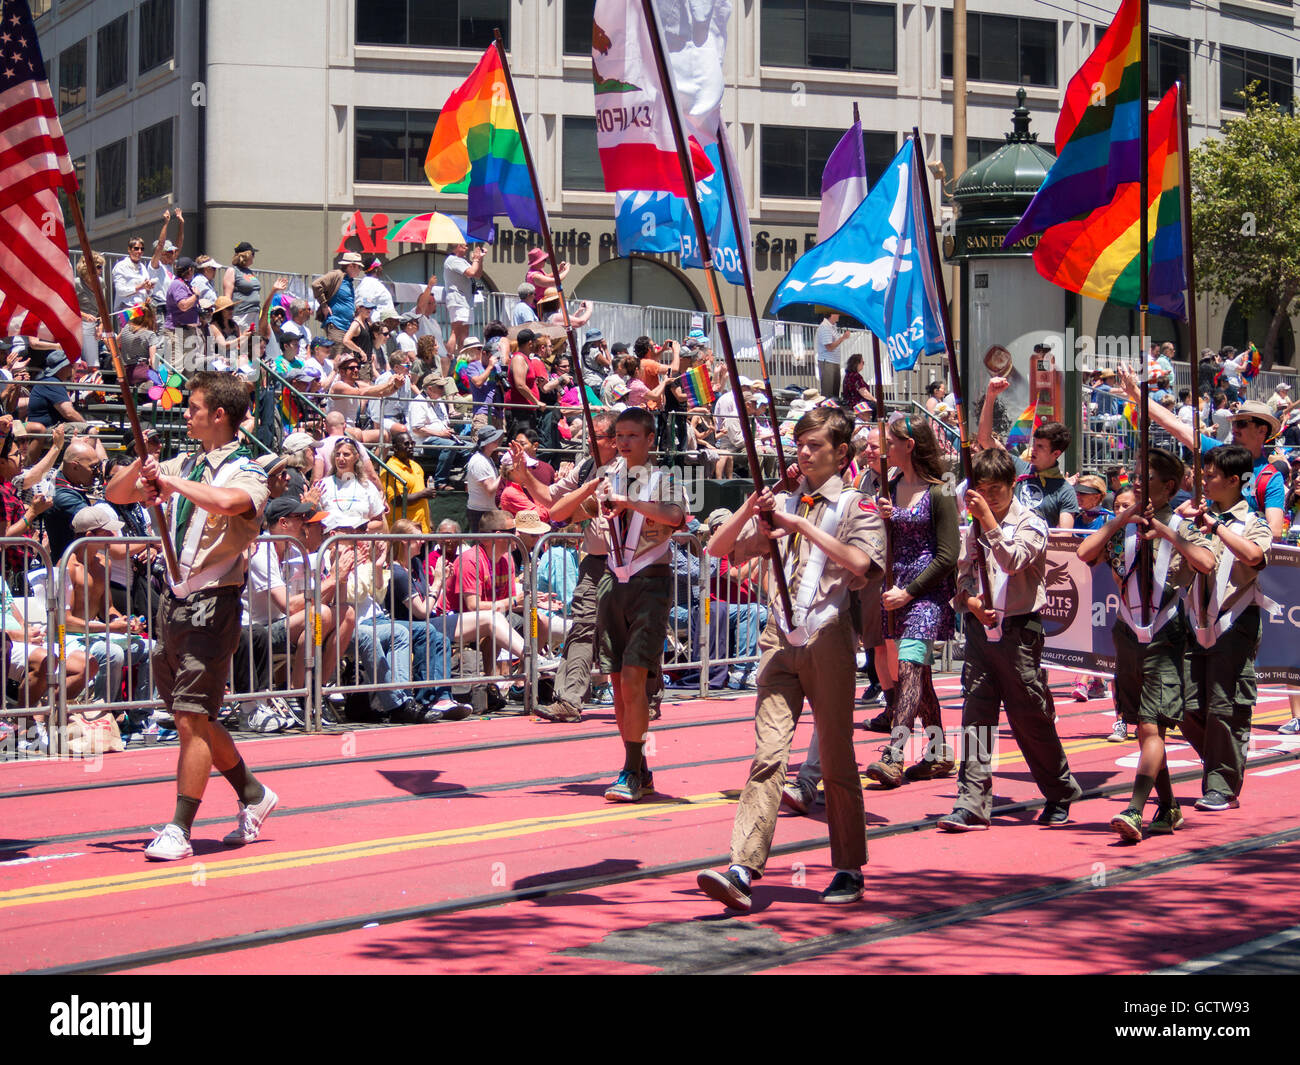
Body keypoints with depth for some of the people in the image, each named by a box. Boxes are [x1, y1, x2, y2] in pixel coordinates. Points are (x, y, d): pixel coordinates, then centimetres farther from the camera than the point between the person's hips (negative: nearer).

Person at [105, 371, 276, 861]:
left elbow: (225, 502, -34)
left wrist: (172, 483, -23)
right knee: (190, 717, 15)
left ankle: (178, 831, -3)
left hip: (212, 604, -8)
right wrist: (140, 469, -2)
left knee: (193, 718, -8)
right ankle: (253, 795, 32)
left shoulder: (245, 473, -9)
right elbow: (114, 494, 18)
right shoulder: (183, 465, 13)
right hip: (174, 599, 8)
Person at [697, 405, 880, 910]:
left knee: (837, 758, 4)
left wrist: (800, 523, -17)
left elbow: (859, 564, -18)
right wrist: (751, 507, -2)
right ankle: (742, 869, -14)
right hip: (780, 637, 3)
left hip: (828, 637, -3)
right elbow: (717, 548, 13)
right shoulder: (782, 504, 16)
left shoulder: (855, 506, 3)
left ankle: (850, 869, 17)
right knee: (768, 753, -7)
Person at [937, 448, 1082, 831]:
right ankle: (972, 803, -5)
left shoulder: (1030, 523, -2)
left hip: (1018, 630, -4)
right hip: (980, 628, 4)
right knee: (976, 714, -4)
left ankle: (1061, 794, 22)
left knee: (1031, 717, 2)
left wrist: (987, 517, -22)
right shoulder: (972, 528, 14)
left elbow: (1013, 561, -19)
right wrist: (972, 601, -5)